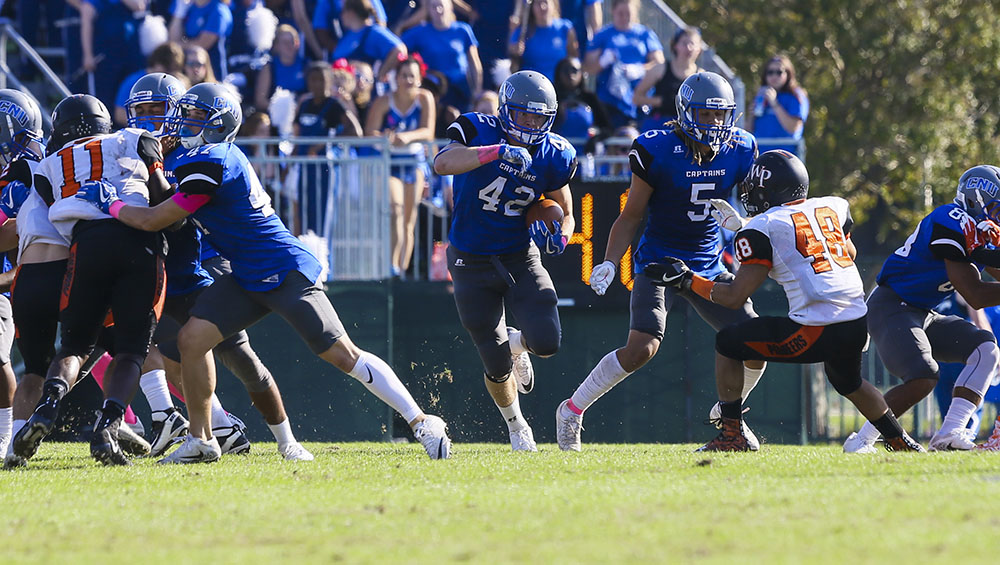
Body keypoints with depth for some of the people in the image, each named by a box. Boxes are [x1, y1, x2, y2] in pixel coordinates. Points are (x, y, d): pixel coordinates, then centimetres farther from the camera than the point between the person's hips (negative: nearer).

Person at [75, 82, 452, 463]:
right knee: (192, 339, -3)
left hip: (285, 273, -10)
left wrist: (108, 203, -5)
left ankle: (422, 423, -4)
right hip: (248, 278, 10)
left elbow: (152, 220, -18)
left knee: (343, 355, -10)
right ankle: (200, 441, 7)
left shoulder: (212, 164, -21)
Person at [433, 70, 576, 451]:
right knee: (498, 368, -1)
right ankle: (516, 427, 30)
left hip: (520, 258, 2)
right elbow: (442, 164, -35)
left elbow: (565, 212, 10)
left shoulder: (552, 156, -4)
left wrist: (559, 235, -13)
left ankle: (517, 344, 23)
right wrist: (498, 152, -45)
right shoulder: (478, 133, -14)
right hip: (473, 263, -2)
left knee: (547, 343, -16)